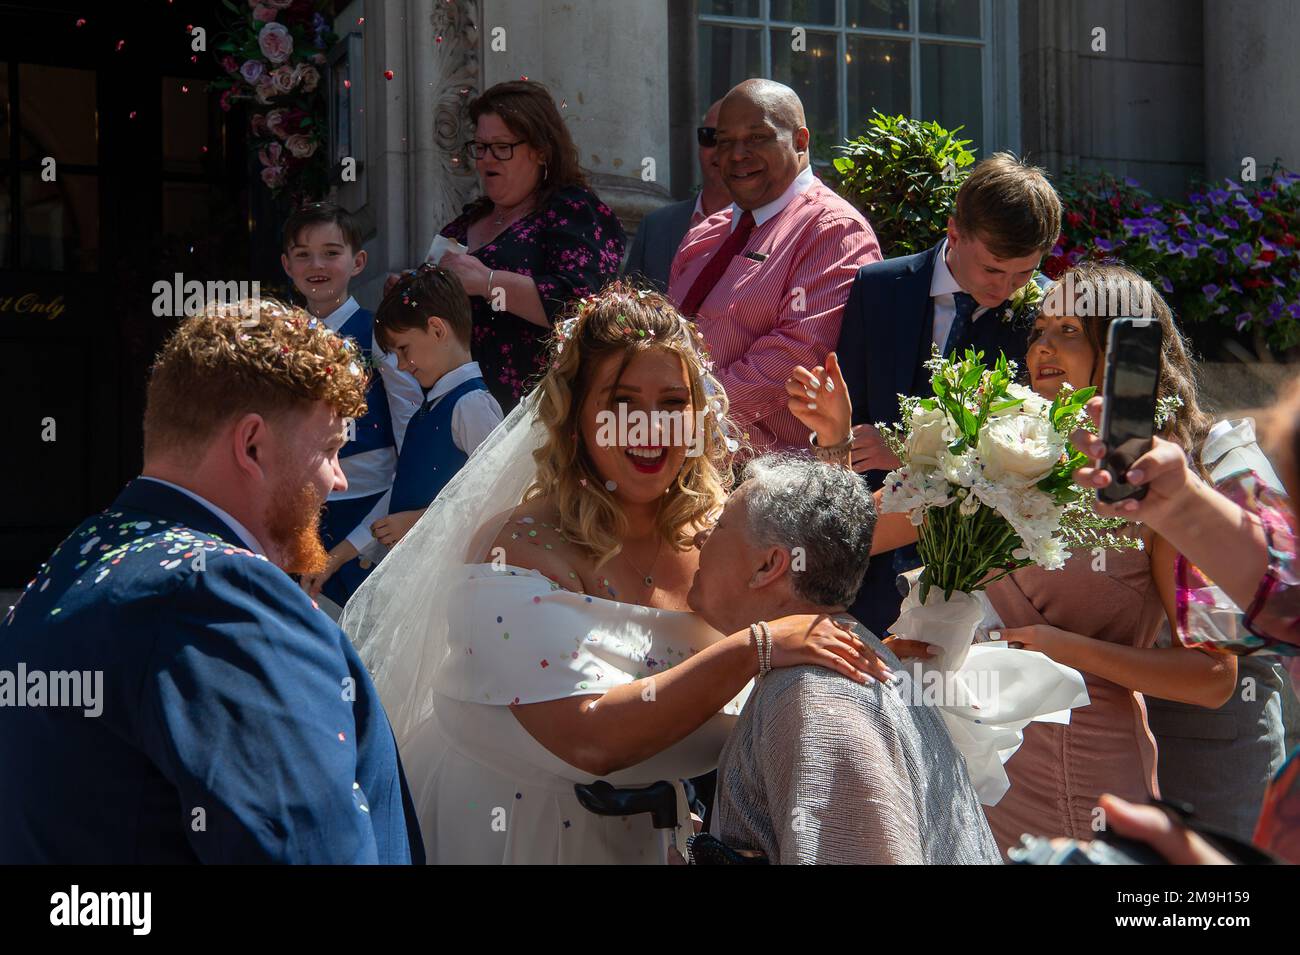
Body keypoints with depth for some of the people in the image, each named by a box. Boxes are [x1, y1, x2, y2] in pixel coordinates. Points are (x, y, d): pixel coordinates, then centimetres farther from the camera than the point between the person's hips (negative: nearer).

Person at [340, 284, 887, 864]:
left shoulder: (710, 537, -8)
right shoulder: (518, 546, -24)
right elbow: (589, 738, -33)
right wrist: (753, 649, -37)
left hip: (637, 837, 6)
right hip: (512, 829, -5)